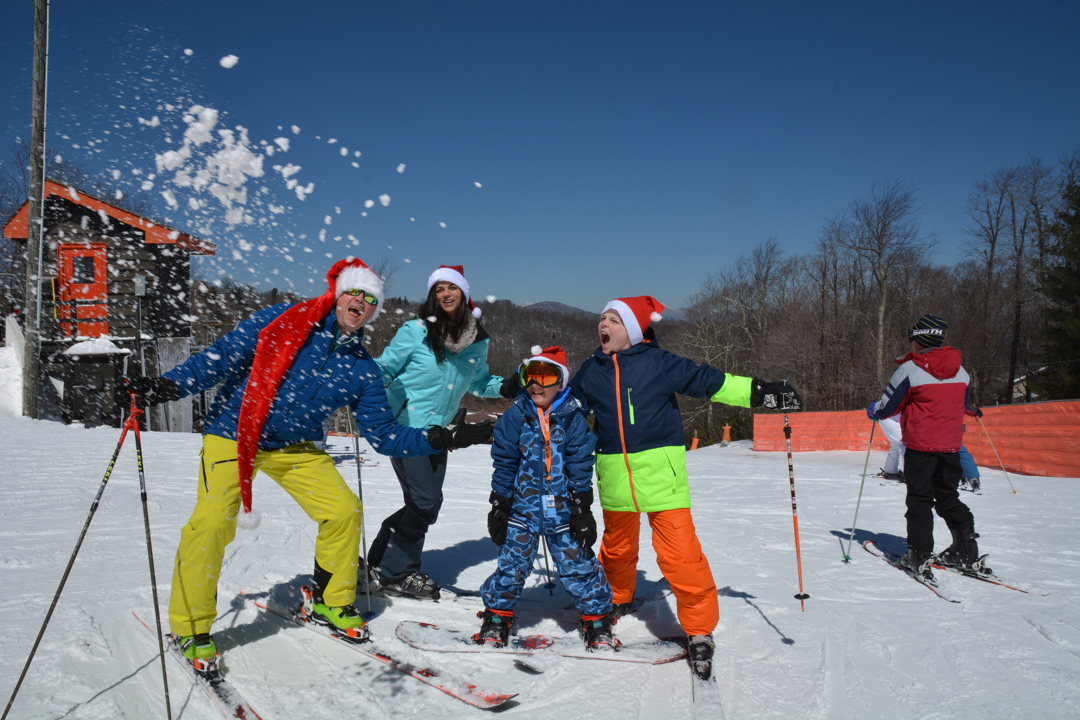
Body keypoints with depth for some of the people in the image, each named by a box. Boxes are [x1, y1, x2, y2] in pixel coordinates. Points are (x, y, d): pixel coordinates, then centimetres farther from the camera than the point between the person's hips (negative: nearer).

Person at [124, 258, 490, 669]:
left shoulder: (363, 370, 1)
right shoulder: (286, 321, -9)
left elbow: (383, 434, 0)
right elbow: (224, 356, -8)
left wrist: (438, 440, -12)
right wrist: (170, 385, -19)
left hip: (295, 449, 4)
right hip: (232, 434, -4)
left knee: (344, 510, -5)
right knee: (213, 522, -20)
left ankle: (329, 602, 19)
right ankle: (190, 628, 1)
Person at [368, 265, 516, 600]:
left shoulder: (478, 340, 4)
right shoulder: (416, 331, -11)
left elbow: (478, 381, 20)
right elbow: (384, 368, -3)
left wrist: (506, 388, 3)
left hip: (437, 429, 6)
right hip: (405, 425, -6)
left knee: (427, 503, 11)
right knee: (424, 502, -7)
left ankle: (382, 560, 28)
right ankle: (397, 574, 11)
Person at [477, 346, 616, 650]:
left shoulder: (573, 419, -2)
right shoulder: (515, 417, -1)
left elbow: (580, 467, 0)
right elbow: (504, 465, 3)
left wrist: (582, 508, -2)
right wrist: (499, 507, 2)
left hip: (563, 509, 0)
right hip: (522, 507, 1)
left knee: (578, 563, 3)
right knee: (512, 563, 2)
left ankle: (597, 620, 20)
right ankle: (497, 618, 21)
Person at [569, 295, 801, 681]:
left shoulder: (659, 362, -2)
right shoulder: (591, 371, 8)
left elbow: (709, 381, 0)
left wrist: (757, 391, -6)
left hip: (659, 469, -4)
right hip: (615, 473, 4)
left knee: (679, 550, -10)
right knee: (617, 544, 19)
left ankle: (699, 628, 5)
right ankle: (616, 599, 47)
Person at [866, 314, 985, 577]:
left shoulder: (910, 369, -11)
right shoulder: (960, 370, 5)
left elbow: (889, 405, -5)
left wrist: (873, 411, 17)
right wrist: (973, 410, 45)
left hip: (920, 445, -5)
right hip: (951, 445, 5)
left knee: (919, 498, 2)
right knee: (948, 496, 17)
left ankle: (919, 556, 1)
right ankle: (965, 549, 12)